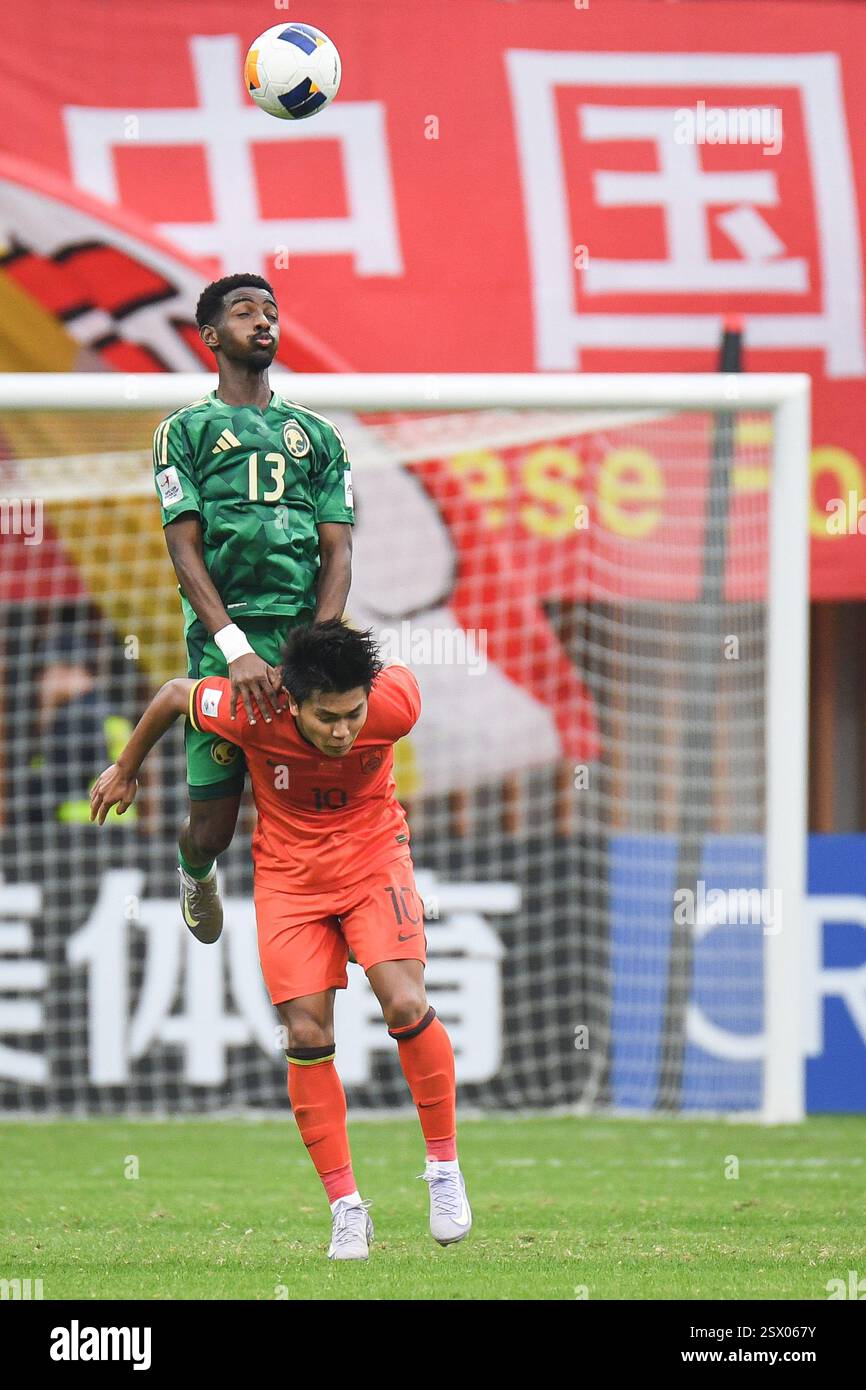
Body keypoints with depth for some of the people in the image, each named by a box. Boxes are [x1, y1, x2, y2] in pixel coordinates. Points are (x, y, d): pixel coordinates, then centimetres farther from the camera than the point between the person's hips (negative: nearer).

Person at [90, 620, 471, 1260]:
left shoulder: (395, 705, -27)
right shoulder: (253, 712, -27)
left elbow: (399, 674, 0)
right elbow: (174, 695, -6)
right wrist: (125, 770, 10)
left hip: (373, 854, 0)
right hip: (289, 871, 0)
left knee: (406, 1004, -20)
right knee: (307, 1035, -7)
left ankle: (445, 1167, 0)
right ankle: (347, 1210, 3)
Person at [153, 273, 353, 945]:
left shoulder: (317, 432, 19)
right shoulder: (186, 430, 9)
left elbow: (338, 550, 11)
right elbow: (185, 551, -1)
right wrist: (236, 649, -15)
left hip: (307, 637, 2)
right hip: (223, 643, -2)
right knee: (214, 824, 2)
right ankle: (195, 874, 35)